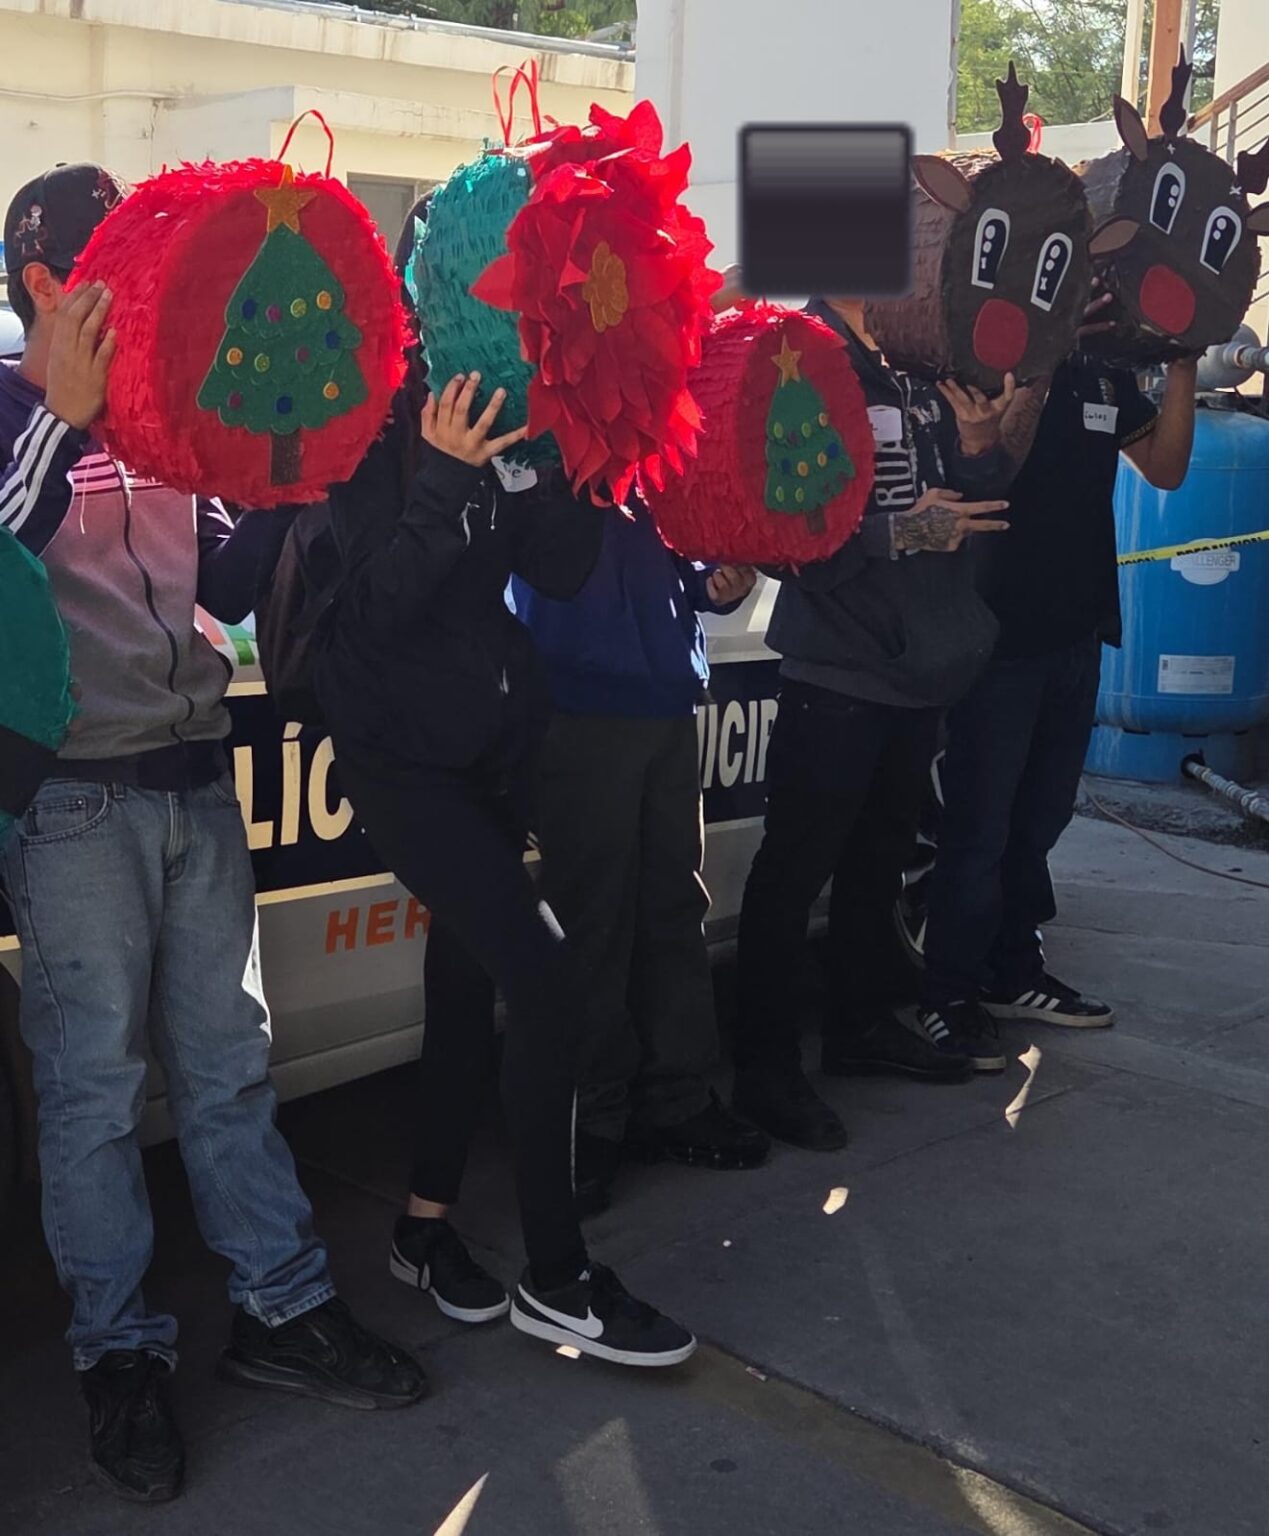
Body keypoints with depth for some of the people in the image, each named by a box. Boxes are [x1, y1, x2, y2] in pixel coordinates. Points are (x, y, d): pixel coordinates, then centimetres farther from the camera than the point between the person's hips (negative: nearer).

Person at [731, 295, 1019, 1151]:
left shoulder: (926, 380, 9)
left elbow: (975, 514, 12)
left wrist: (980, 447, -6)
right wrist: (901, 534, -20)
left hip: (918, 670, 8)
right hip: (835, 676, -7)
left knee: (880, 858, 19)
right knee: (796, 870, -1)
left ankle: (865, 1024, 35)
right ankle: (766, 1067, 9)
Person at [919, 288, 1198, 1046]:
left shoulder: (1105, 376, 11)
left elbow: (1166, 467, 7)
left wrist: (1183, 366, -4)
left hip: (1076, 635, 7)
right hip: (1000, 636, -6)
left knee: (1040, 816, 14)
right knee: (981, 826, -2)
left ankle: (1014, 974, 27)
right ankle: (950, 994, 7)